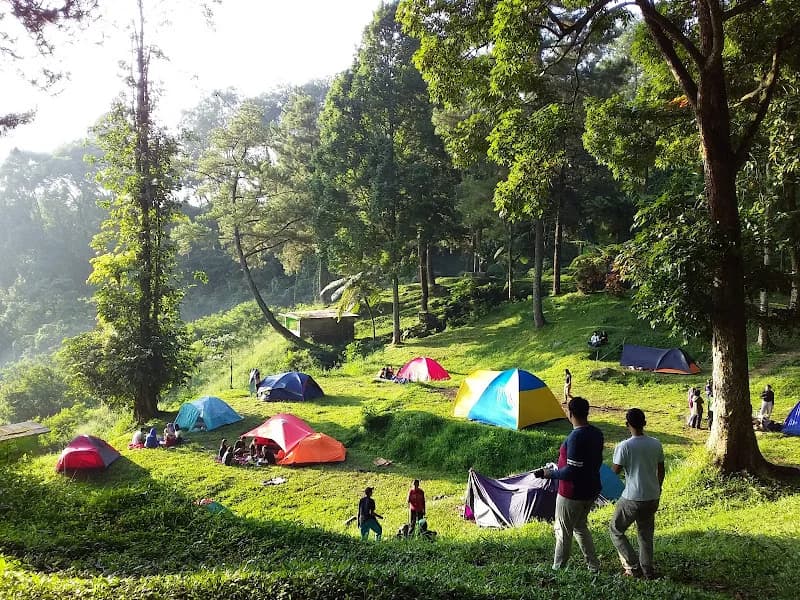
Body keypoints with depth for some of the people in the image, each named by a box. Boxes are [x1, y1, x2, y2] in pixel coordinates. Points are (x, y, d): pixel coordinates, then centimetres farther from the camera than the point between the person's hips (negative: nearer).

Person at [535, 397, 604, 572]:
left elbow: (572, 471, -27)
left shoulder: (575, 437, -27)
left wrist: (549, 474, -14)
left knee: (563, 531, 9)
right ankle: (594, 566, 30)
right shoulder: (597, 433, 0)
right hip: (591, 490, 8)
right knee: (580, 526, 25)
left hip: (572, 494, -8)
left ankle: (558, 568, 22)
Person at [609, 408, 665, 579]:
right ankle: (647, 570, 26)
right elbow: (661, 472, 9)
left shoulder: (624, 446, -18)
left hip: (632, 499, -5)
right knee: (646, 534, 20)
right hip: (652, 498, 5)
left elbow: (614, 472, -11)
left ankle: (633, 565, 10)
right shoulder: (656, 444, -1)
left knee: (616, 530, 13)